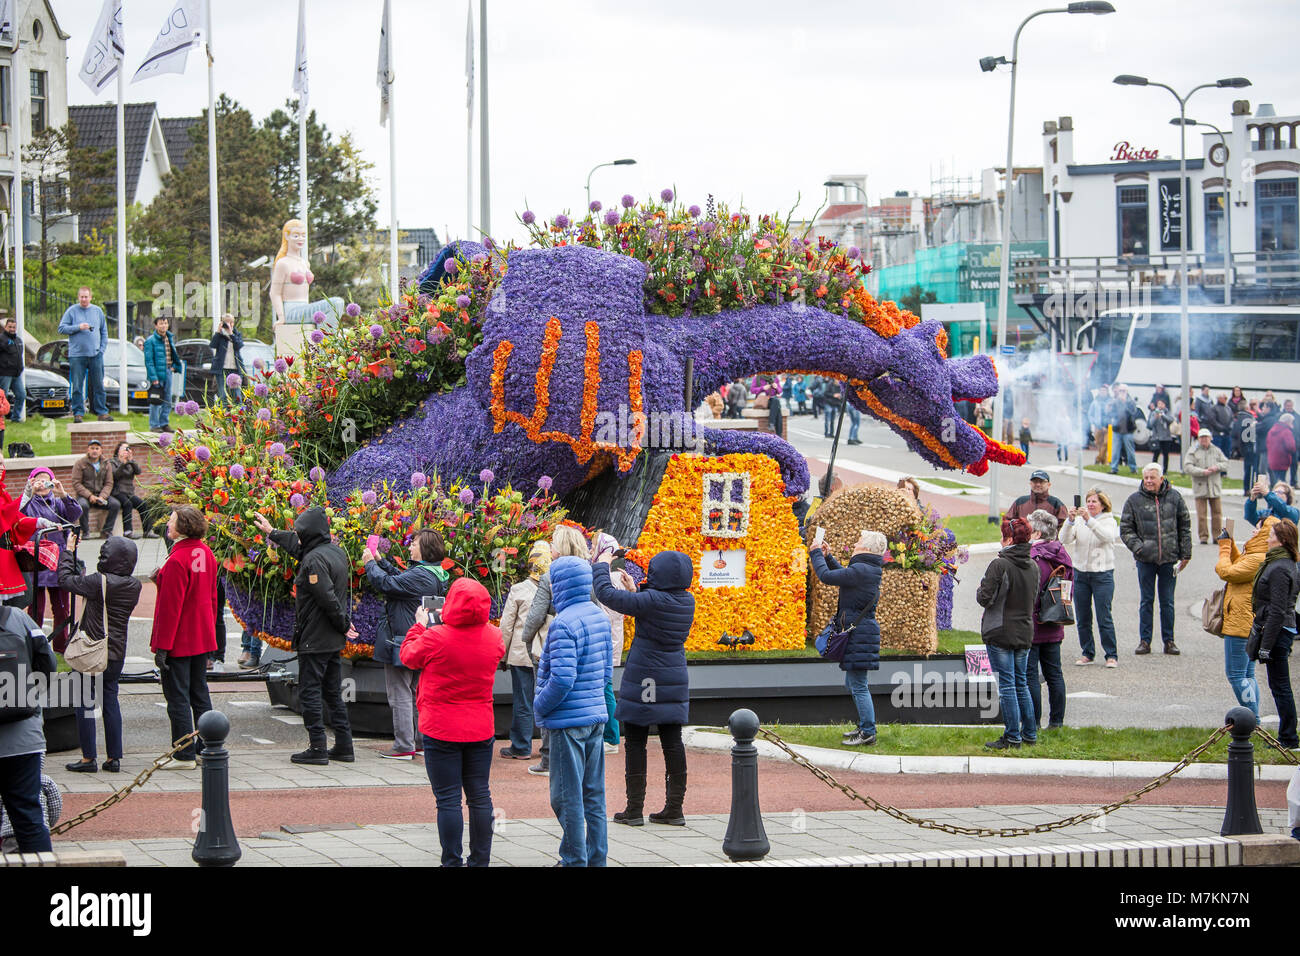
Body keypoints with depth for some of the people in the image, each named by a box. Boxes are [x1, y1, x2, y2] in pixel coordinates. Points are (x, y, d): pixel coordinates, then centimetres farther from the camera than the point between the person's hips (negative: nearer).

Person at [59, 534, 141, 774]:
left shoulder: (98, 582, -20)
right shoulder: (134, 586, 0)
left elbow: (65, 579, -11)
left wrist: (68, 552, 3)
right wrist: (85, 574, 17)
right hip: (117, 653, 6)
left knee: (85, 704, 3)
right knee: (110, 701, 13)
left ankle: (88, 758, 4)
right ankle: (114, 757, 12)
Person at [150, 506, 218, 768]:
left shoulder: (177, 560, -21)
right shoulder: (205, 553, 6)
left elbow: (170, 606, -20)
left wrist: (162, 646, -17)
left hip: (178, 642, -8)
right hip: (202, 638, 8)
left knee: (177, 697, -1)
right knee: (199, 693, 15)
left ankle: (184, 755, 1)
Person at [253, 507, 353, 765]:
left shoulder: (314, 560, -19)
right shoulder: (337, 552, 11)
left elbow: (327, 598, -24)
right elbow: (299, 548, 29)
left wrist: (344, 625, -11)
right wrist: (273, 533, 40)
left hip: (314, 640, -9)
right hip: (333, 640, 9)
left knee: (310, 692, -2)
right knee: (333, 693, 14)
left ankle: (317, 748, -3)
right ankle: (343, 746, 14)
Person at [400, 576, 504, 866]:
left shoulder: (435, 637, -18)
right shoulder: (493, 637, -4)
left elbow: (408, 656, 1)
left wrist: (420, 624, 17)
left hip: (441, 730, -4)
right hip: (480, 729, 4)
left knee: (448, 800, -1)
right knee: (479, 796, 11)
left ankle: (452, 862, -1)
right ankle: (480, 861, 15)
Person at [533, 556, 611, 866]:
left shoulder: (563, 623, -19)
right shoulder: (599, 616, 8)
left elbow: (562, 679, -24)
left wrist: (539, 707, -9)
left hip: (568, 722, -8)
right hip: (596, 717, 8)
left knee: (567, 796, 0)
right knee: (593, 793, 13)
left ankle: (575, 859, 4)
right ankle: (596, 857, 18)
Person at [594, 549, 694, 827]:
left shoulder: (651, 600, -20)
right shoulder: (687, 601, 1)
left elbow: (607, 594, -18)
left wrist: (601, 567, -3)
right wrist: (635, 589, 22)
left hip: (643, 682, -6)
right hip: (674, 680, 6)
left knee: (635, 743, 2)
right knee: (672, 742, 7)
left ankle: (634, 808, 4)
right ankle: (674, 808, 8)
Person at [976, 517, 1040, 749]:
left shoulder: (999, 565, -17)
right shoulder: (1033, 566, 5)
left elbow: (985, 598, -17)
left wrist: (979, 590, 4)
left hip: (1001, 633, -7)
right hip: (1025, 632, 7)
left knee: (1006, 685, -1)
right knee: (1021, 684, 17)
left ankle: (1013, 737, 1)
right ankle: (1030, 734, 20)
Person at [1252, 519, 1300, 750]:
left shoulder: (1279, 570, -20)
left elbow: (1277, 612, -22)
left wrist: (1265, 646, -20)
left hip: (1277, 633, -10)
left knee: (1280, 686, -3)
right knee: (1280, 686, 15)